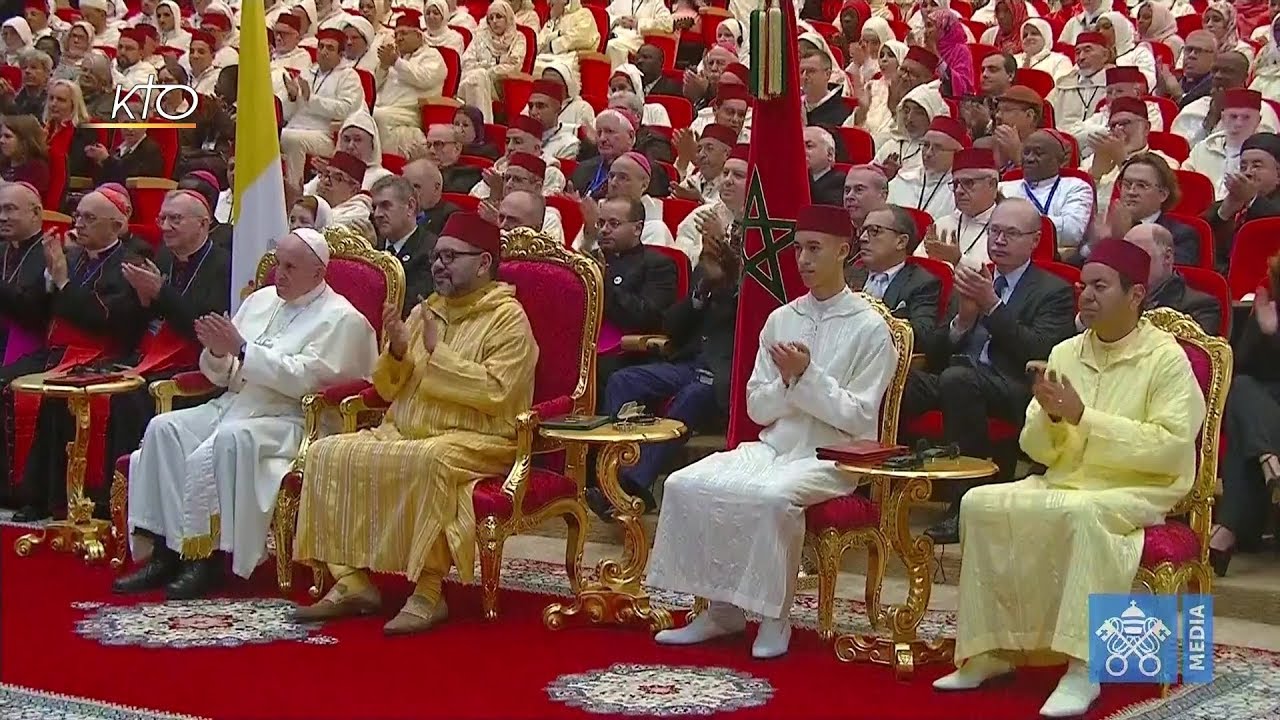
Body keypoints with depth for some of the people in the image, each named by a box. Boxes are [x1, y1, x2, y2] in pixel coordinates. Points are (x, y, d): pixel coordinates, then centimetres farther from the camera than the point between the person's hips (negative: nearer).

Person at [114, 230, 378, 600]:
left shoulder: (339, 318, -2)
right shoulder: (261, 300, 19)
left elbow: (300, 379, -16)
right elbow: (219, 375, 19)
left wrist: (242, 349, -19)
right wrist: (217, 353, -5)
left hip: (286, 420, -7)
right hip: (231, 405, 7)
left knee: (226, 441, -36)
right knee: (164, 428, -18)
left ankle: (210, 558, -28)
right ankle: (165, 552, -22)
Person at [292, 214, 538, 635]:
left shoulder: (508, 319, -3)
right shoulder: (426, 312, 18)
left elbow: (496, 393, -17)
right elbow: (388, 389, 18)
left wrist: (438, 352, -15)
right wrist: (398, 352, -3)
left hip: (473, 440, -7)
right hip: (403, 433, 7)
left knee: (428, 461, -40)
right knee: (329, 454, -14)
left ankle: (428, 593, -33)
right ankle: (352, 581, -16)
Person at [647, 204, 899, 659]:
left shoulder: (869, 327, -3)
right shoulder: (780, 319, 12)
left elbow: (858, 418, -8)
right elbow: (758, 408, 9)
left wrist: (808, 377, -17)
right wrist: (787, 382, -11)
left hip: (832, 457, -5)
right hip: (773, 446, 6)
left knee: (772, 495, -37)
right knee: (686, 485, -18)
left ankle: (775, 617, -20)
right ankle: (721, 609, -10)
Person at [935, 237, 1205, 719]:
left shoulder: (1166, 358, -7)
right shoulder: (1065, 353, 10)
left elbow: (1172, 448, -18)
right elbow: (1038, 449, 11)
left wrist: (1085, 418, -20)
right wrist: (1050, 417, -13)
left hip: (1140, 491, -6)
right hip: (1066, 483, 6)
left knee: (1082, 512, -37)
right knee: (981, 503, -15)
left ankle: (1084, 667, -34)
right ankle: (990, 649, -11)